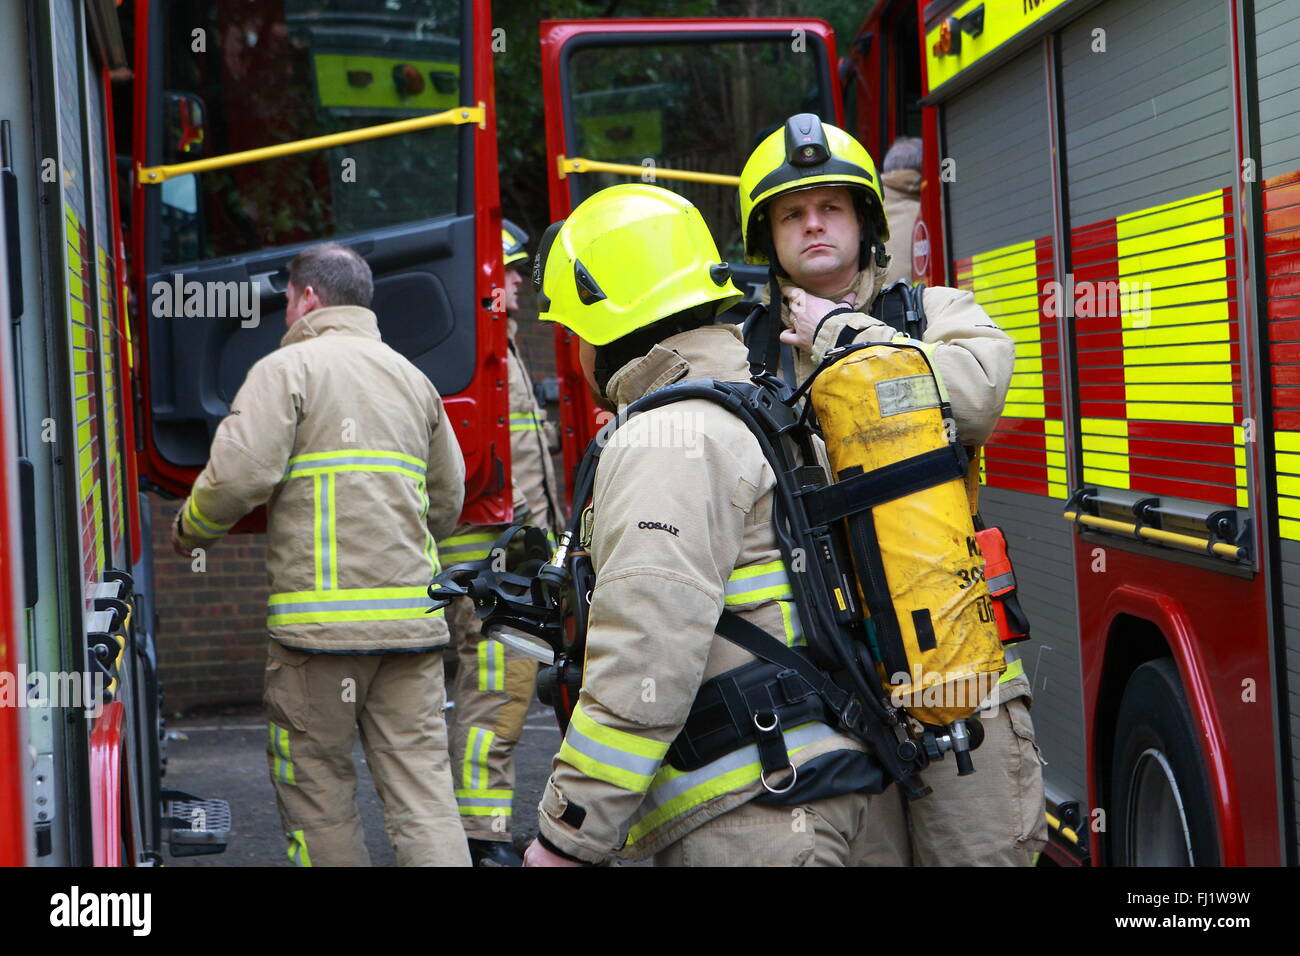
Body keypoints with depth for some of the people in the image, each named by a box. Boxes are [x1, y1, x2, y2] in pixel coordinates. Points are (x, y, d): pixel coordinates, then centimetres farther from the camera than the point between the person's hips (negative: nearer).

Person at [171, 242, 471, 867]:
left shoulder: (289, 366, -1)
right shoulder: (411, 377, 19)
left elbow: (240, 474, -14)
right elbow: (446, 502, 20)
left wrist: (190, 531, 5)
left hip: (322, 616, -5)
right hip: (412, 615, 6)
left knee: (316, 783, 7)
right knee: (422, 786, 3)